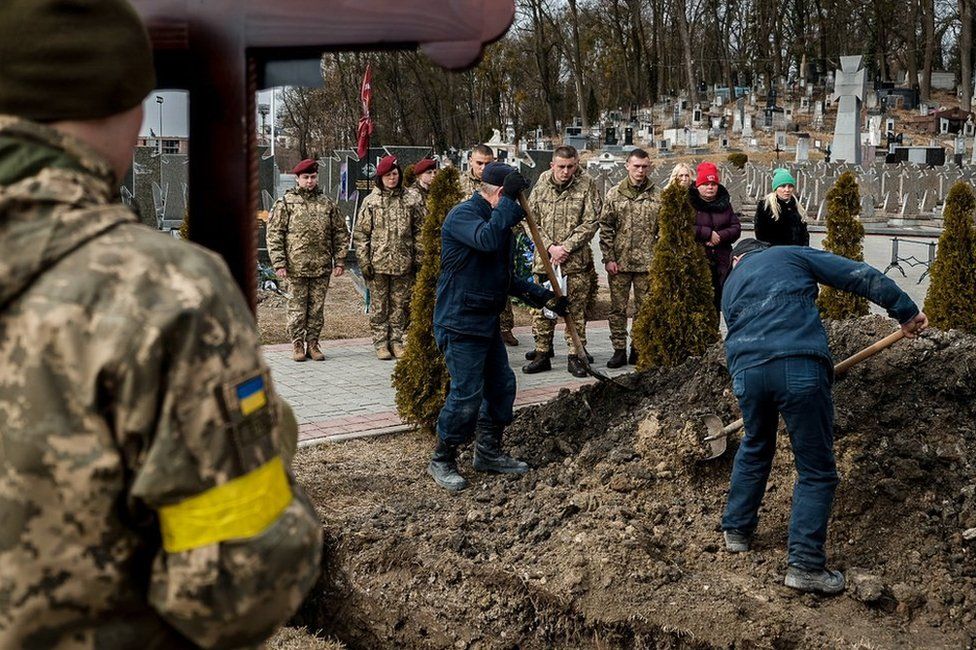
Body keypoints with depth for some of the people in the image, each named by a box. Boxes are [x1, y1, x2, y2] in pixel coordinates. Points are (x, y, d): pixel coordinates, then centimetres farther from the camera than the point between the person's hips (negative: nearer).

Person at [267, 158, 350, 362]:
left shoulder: (327, 204, 10)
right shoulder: (285, 203, 0)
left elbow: (341, 233, 12)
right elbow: (274, 234, -3)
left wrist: (340, 260, 4)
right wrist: (279, 263, -10)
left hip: (322, 267, 3)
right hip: (296, 267, -3)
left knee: (317, 308, 8)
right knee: (297, 307, 2)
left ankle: (313, 343, 17)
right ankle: (297, 344, 12)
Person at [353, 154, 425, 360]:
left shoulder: (412, 199, 4)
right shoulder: (371, 201, 2)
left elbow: (420, 230, 6)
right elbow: (361, 233, 2)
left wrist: (419, 258, 0)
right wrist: (364, 261, -5)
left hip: (403, 263, 1)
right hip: (378, 263, -1)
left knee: (400, 304, 7)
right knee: (379, 305, 4)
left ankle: (396, 340, 18)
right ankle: (380, 342, 13)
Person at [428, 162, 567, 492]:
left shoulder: (496, 218, 17)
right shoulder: (462, 215, -13)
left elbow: (505, 277, 25)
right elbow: (487, 240, -35)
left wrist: (543, 295, 17)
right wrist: (509, 201, -25)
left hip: (486, 321, 10)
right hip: (460, 322, -10)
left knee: (502, 385, 14)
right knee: (467, 394, -8)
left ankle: (488, 453, 28)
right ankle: (441, 461, 7)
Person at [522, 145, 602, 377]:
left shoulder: (586, 185, -4)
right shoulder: (541, 184, 3)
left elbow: (591, 222, -7)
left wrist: (565, 248, -12)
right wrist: (550, 247, -7)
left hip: (576, 259, -2)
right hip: (544, 256, 3)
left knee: (576, 309, 2)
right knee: (541, 308, 7)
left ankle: (575, 356, 10)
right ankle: (542, 354, 17)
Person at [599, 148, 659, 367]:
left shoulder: (657, 197, 3)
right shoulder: (614, 194, 3)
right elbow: (605, 228, 2)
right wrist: (608, 258, -5)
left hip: (647, 264, 0)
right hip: (619, 262, 0)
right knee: (618, 308, 4)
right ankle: (619, 350, 11)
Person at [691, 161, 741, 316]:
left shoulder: (725, 204, 12)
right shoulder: (689, 203, -4)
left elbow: (736, 227, 8)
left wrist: (720, 236, -11)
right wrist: (708, 233, -15)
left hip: (721, 261, 5)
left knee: (717, 302, 11)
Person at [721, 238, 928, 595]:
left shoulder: (730, 287, 30)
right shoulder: (792, 255, 19)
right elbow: (860, 276, 10)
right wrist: (906, 311, 13)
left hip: (747, 370, 4)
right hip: (799, 368, -4)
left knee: (754, 448, 31)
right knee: (816, 471, 7)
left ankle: (737, 530, 41)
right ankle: (805, 564, 6)